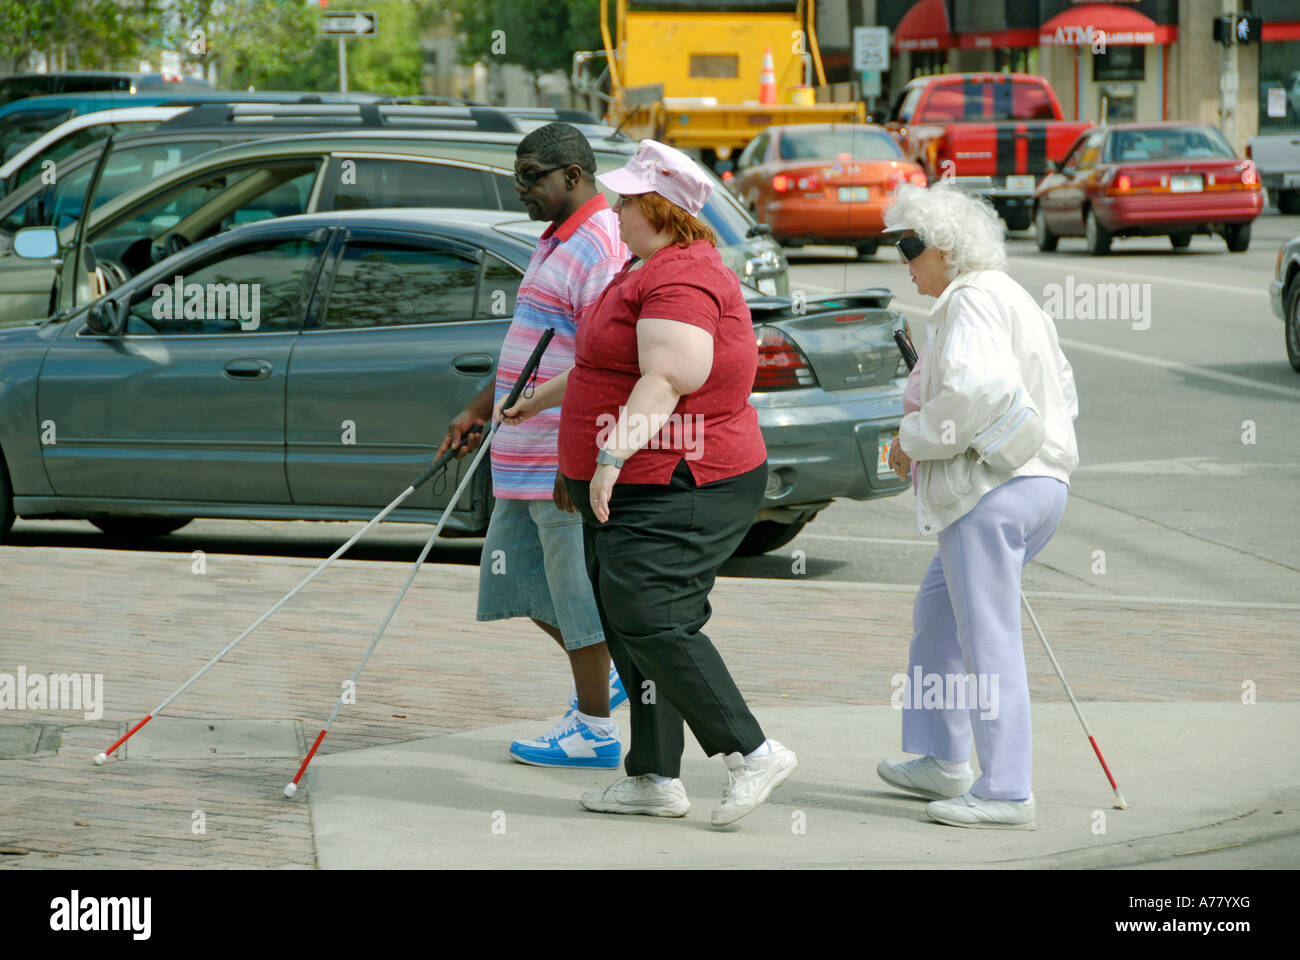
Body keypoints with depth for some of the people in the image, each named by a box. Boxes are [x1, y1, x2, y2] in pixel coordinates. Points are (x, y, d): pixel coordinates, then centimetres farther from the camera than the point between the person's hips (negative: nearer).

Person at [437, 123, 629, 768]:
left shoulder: (599, 250, -17)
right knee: (514, 569, 15)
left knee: (575, 584, -2)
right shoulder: (558, 245, 17)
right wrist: (478, 410, 24)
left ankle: (594, 729, 7)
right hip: (527, 453, 10)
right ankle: (602, 677, 27)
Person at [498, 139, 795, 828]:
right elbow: (607, 365, 31)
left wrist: (613, 452, -32)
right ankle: (655, 778, 13)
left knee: (648, 619, -16)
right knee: (630, 625, 10)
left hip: (674, 492, -11)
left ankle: (751, 753, -12)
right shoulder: (650, 270, 18)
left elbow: (665, 380, -27)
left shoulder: (681, 280, -17)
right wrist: (542, 399, 40)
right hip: (638, 490, 11)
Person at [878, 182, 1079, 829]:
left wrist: (913, 440, -12)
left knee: (988, 639, -8)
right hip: (1041, 480, 11)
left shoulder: (972, 301, -11)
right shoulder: (1015, 300, 20)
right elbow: (1062, 393, 23)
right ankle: (942, 762, 26)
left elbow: (979, 389, -26)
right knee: (938, 612, 22)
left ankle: (1006, 792, -7)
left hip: (990, 491, -11)